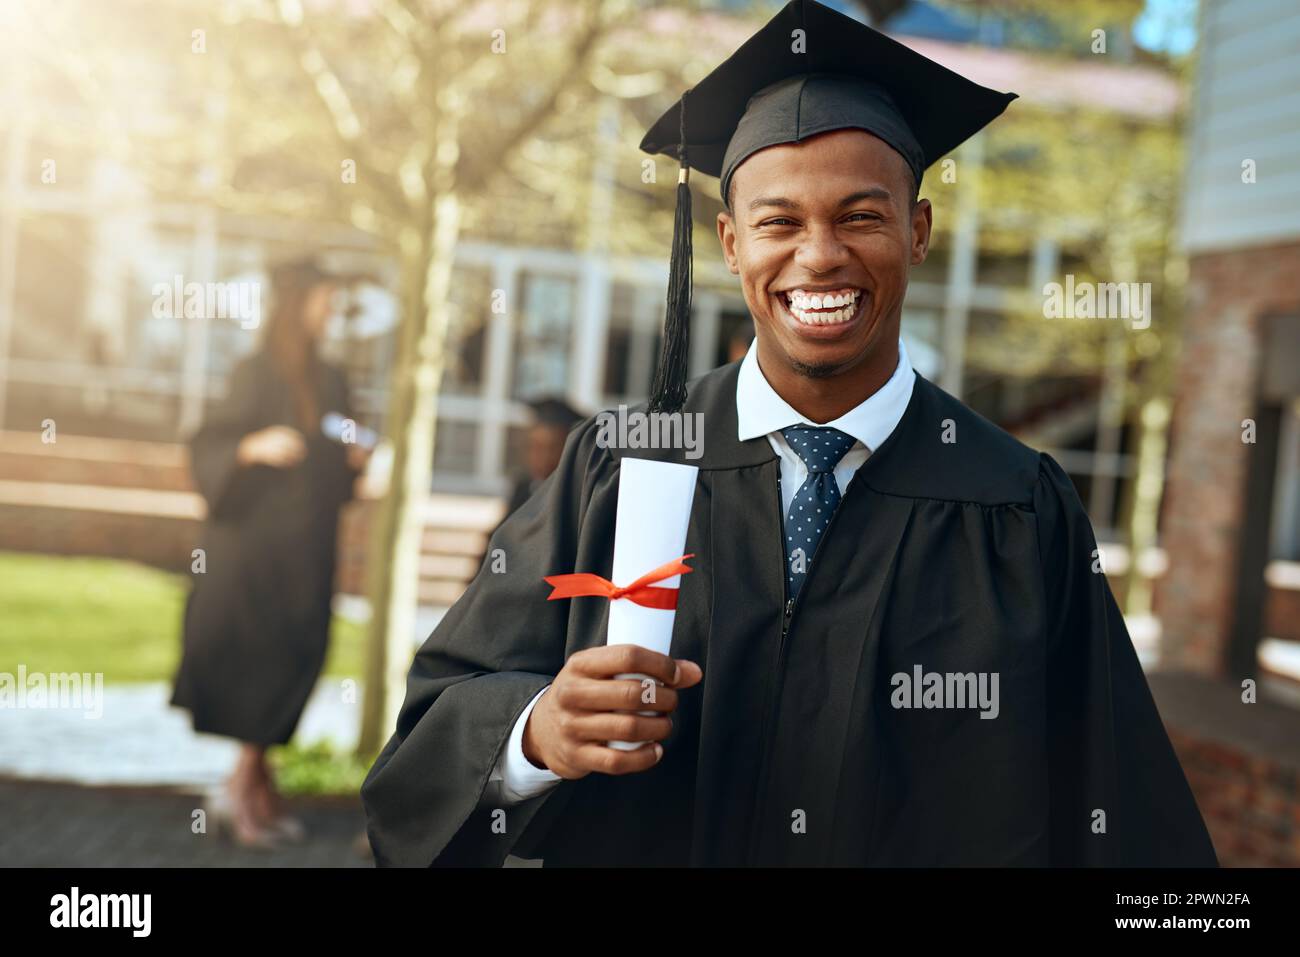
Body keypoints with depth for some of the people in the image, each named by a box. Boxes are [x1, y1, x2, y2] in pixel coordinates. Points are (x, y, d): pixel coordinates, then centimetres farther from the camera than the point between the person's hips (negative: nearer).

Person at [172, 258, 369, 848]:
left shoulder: (330, 383, 13)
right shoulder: (257, 374, -7)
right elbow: (209, 443, -13)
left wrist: (357, 460, -2)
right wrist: (255, 446, -31)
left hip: (306, 549, 6)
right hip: (256, 539, -6)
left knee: (292, 663, 5)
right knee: (258, 663, -7)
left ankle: (251, 784, 13)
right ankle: (250, 786, 2)